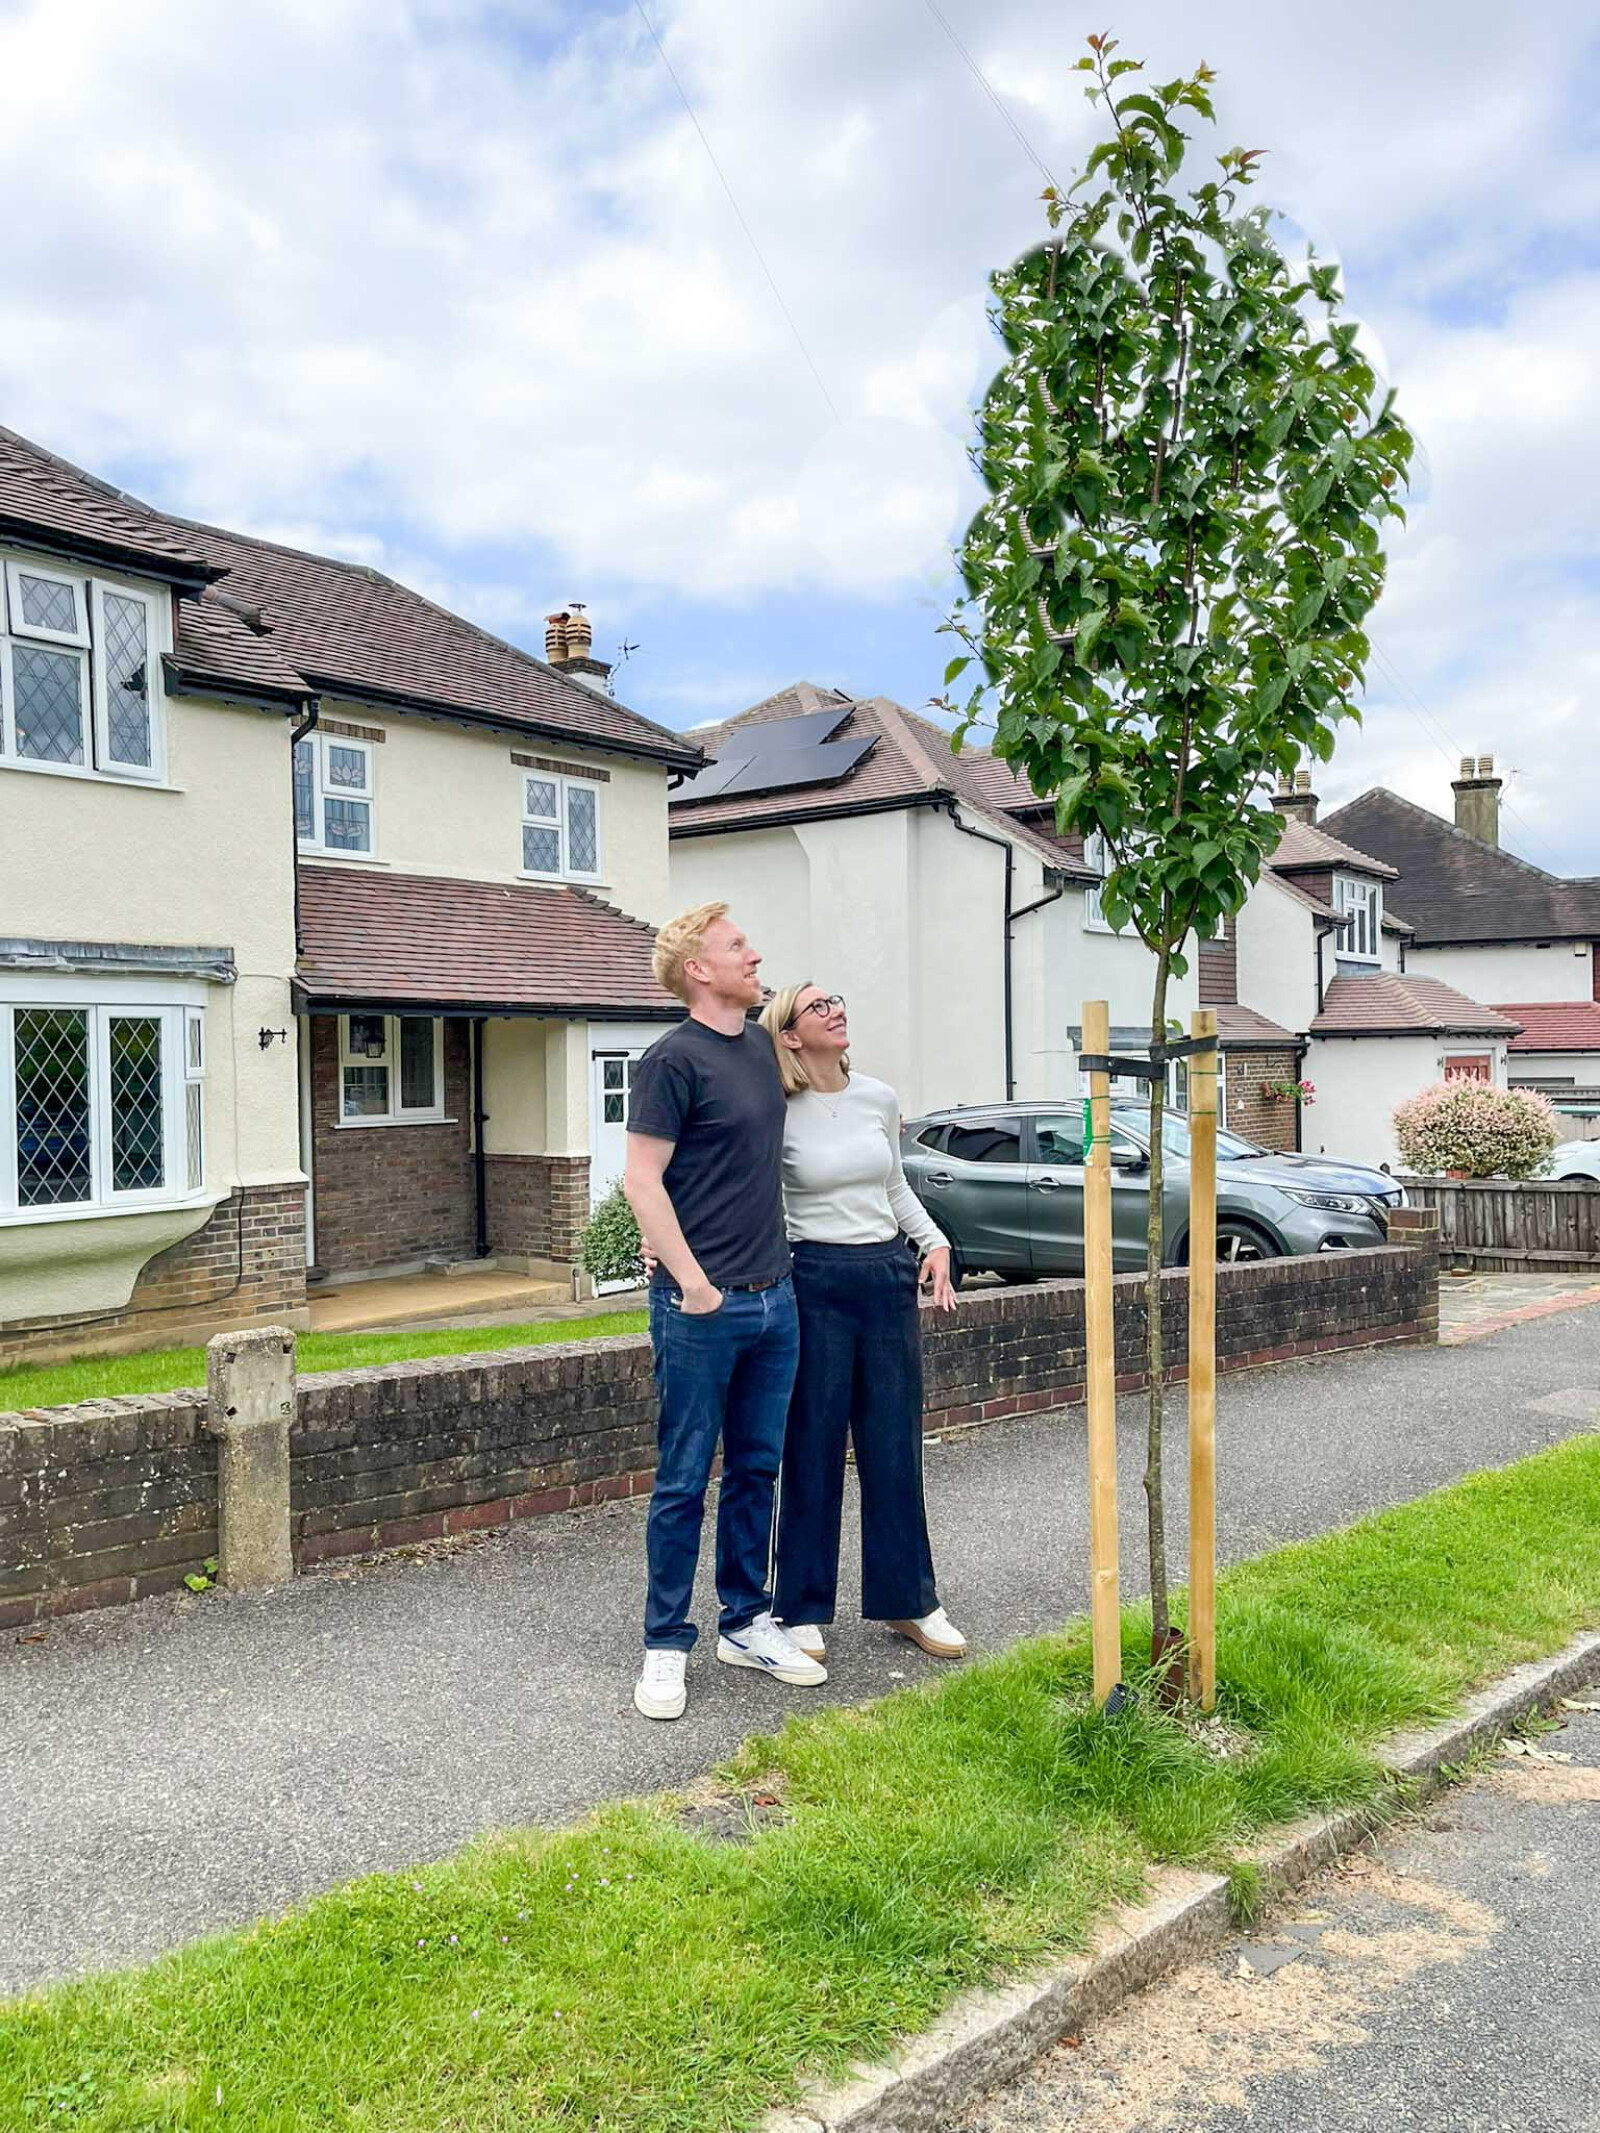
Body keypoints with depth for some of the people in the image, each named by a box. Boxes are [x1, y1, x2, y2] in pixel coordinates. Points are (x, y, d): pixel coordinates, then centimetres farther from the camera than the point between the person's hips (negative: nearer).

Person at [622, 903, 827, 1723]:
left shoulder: (761, 1045, 11)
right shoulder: (674, 1059, -12)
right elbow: (641, 1180, -14)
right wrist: (693, 1282, -17)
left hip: (774, 1297, 7)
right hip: (702, 1306, -7)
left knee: (757, 1470, 16)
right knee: (684, 1480, 3)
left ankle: (746, 1623, 29)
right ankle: (666, 1646, 16)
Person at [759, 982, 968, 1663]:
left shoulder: (879, 1098, 4)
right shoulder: (779, 1114, -9)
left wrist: (935, 1242, 6)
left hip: (889, 1278, 4)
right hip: (817, 1282, -4)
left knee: (894, 1447, 11)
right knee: (813, 1448, 4)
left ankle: (908, 1601, 25)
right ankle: (803, 1609, 19)